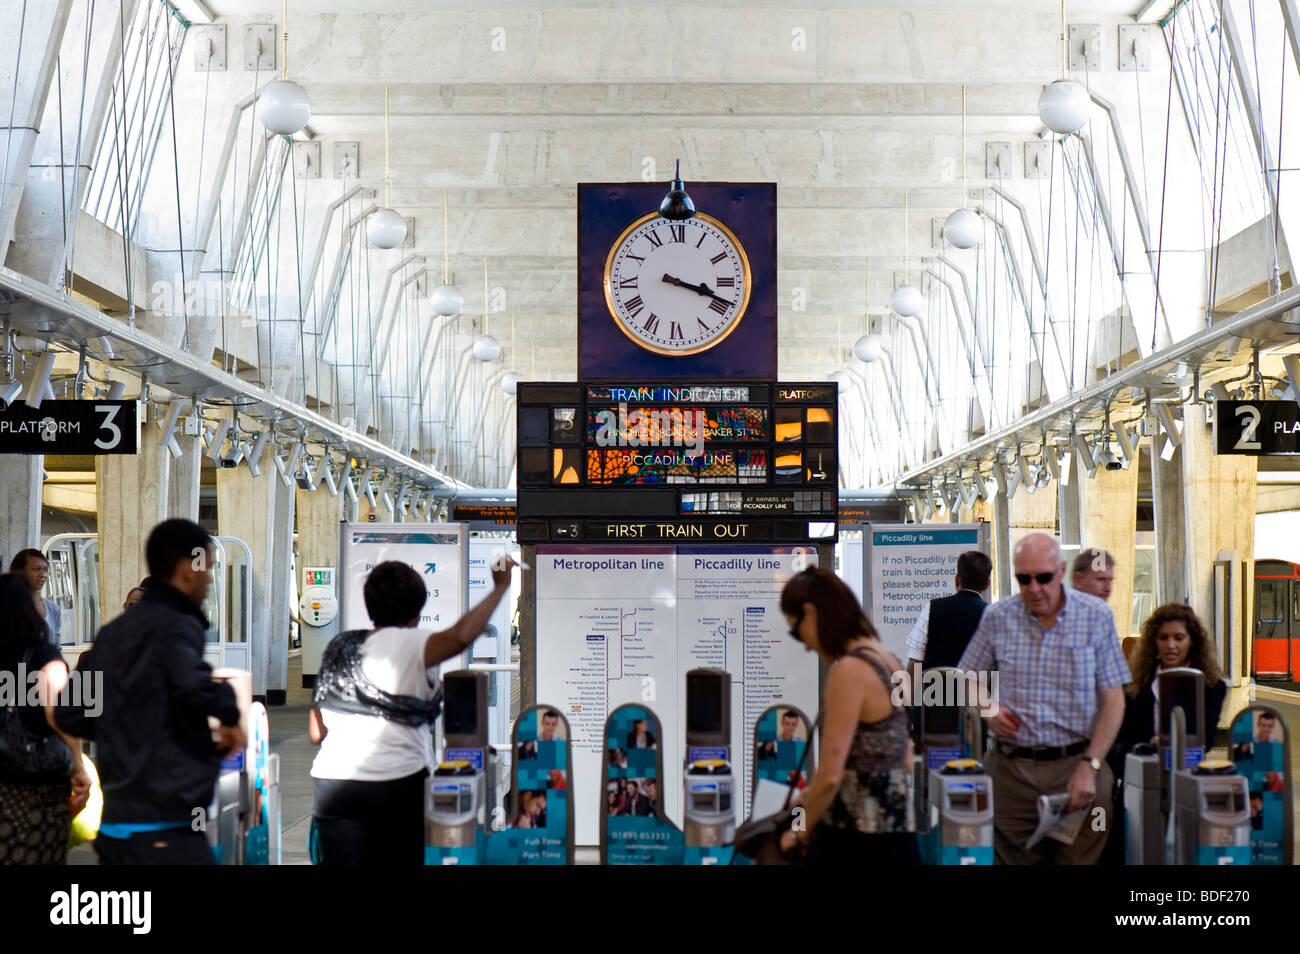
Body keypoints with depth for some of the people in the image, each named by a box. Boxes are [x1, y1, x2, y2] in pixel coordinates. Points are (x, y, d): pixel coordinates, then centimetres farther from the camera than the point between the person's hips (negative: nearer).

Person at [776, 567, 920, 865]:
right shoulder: (888, 662, 11)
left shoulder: (848, 670, -16)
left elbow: (830, 774, -18)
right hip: (896, 839, 9)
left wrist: (801, 832, -2)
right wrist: (815, 795, 21)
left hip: (855, 844, -9)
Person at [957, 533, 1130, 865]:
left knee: (1079, 859, -4)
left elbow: (1113, 700, 0)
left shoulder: (1096, 616, 1)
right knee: (1012, 858, -1)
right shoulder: (998, 617, 5)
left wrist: (1089, 766, -10)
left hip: (1076, 764, -1)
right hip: (1011, 768, 1)